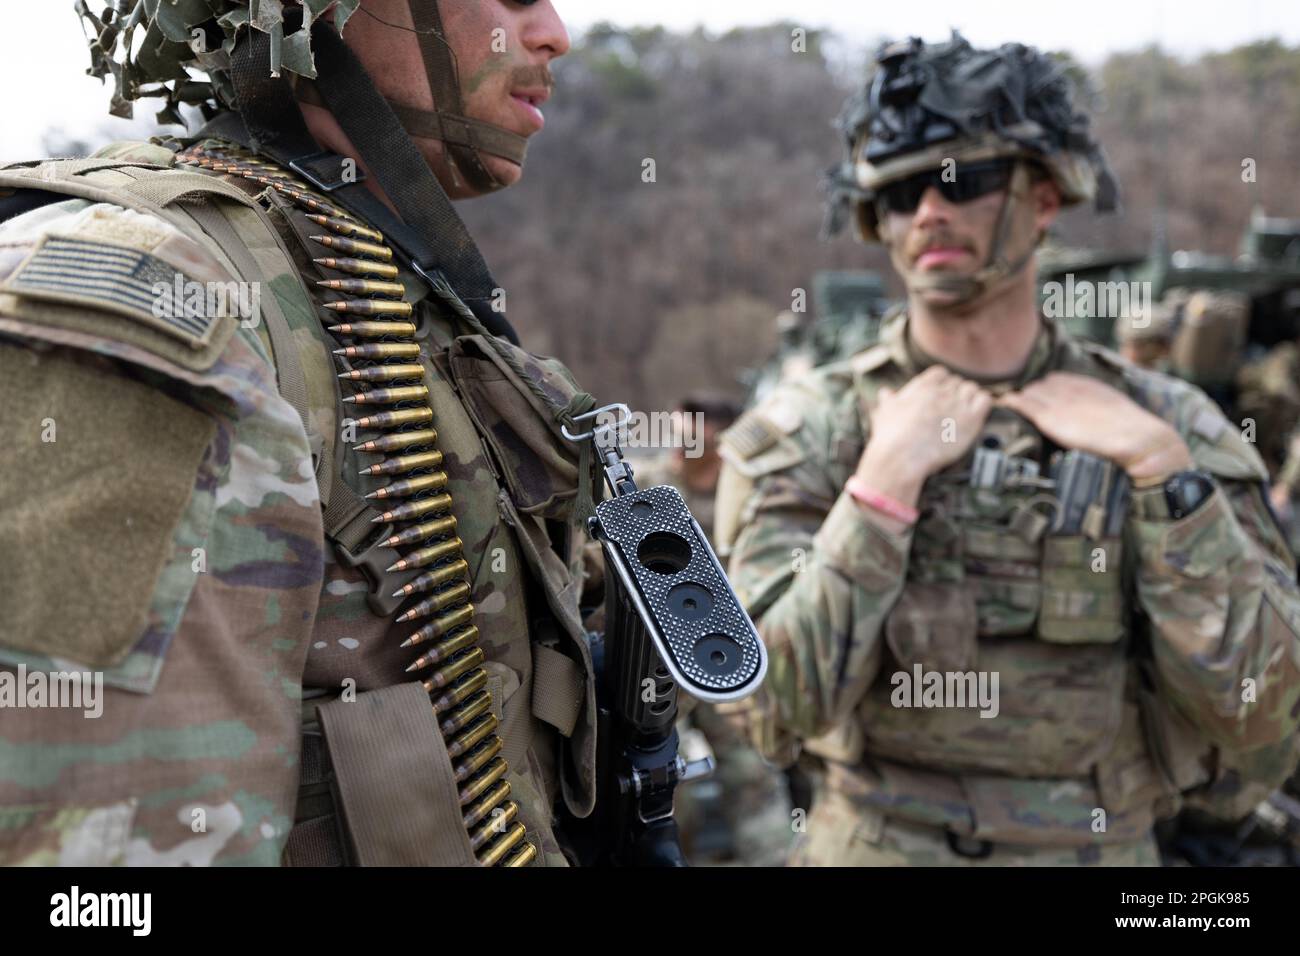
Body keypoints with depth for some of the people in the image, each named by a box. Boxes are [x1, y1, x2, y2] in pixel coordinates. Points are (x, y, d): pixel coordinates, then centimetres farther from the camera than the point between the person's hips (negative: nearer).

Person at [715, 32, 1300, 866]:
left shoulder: (1164, 425, -5)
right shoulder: (807, 432, -10)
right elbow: (775, 710, -17)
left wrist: (1161, 468, -18)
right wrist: (886, 477, -21)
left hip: (1104, 844, 2)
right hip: (876, 841, -1)